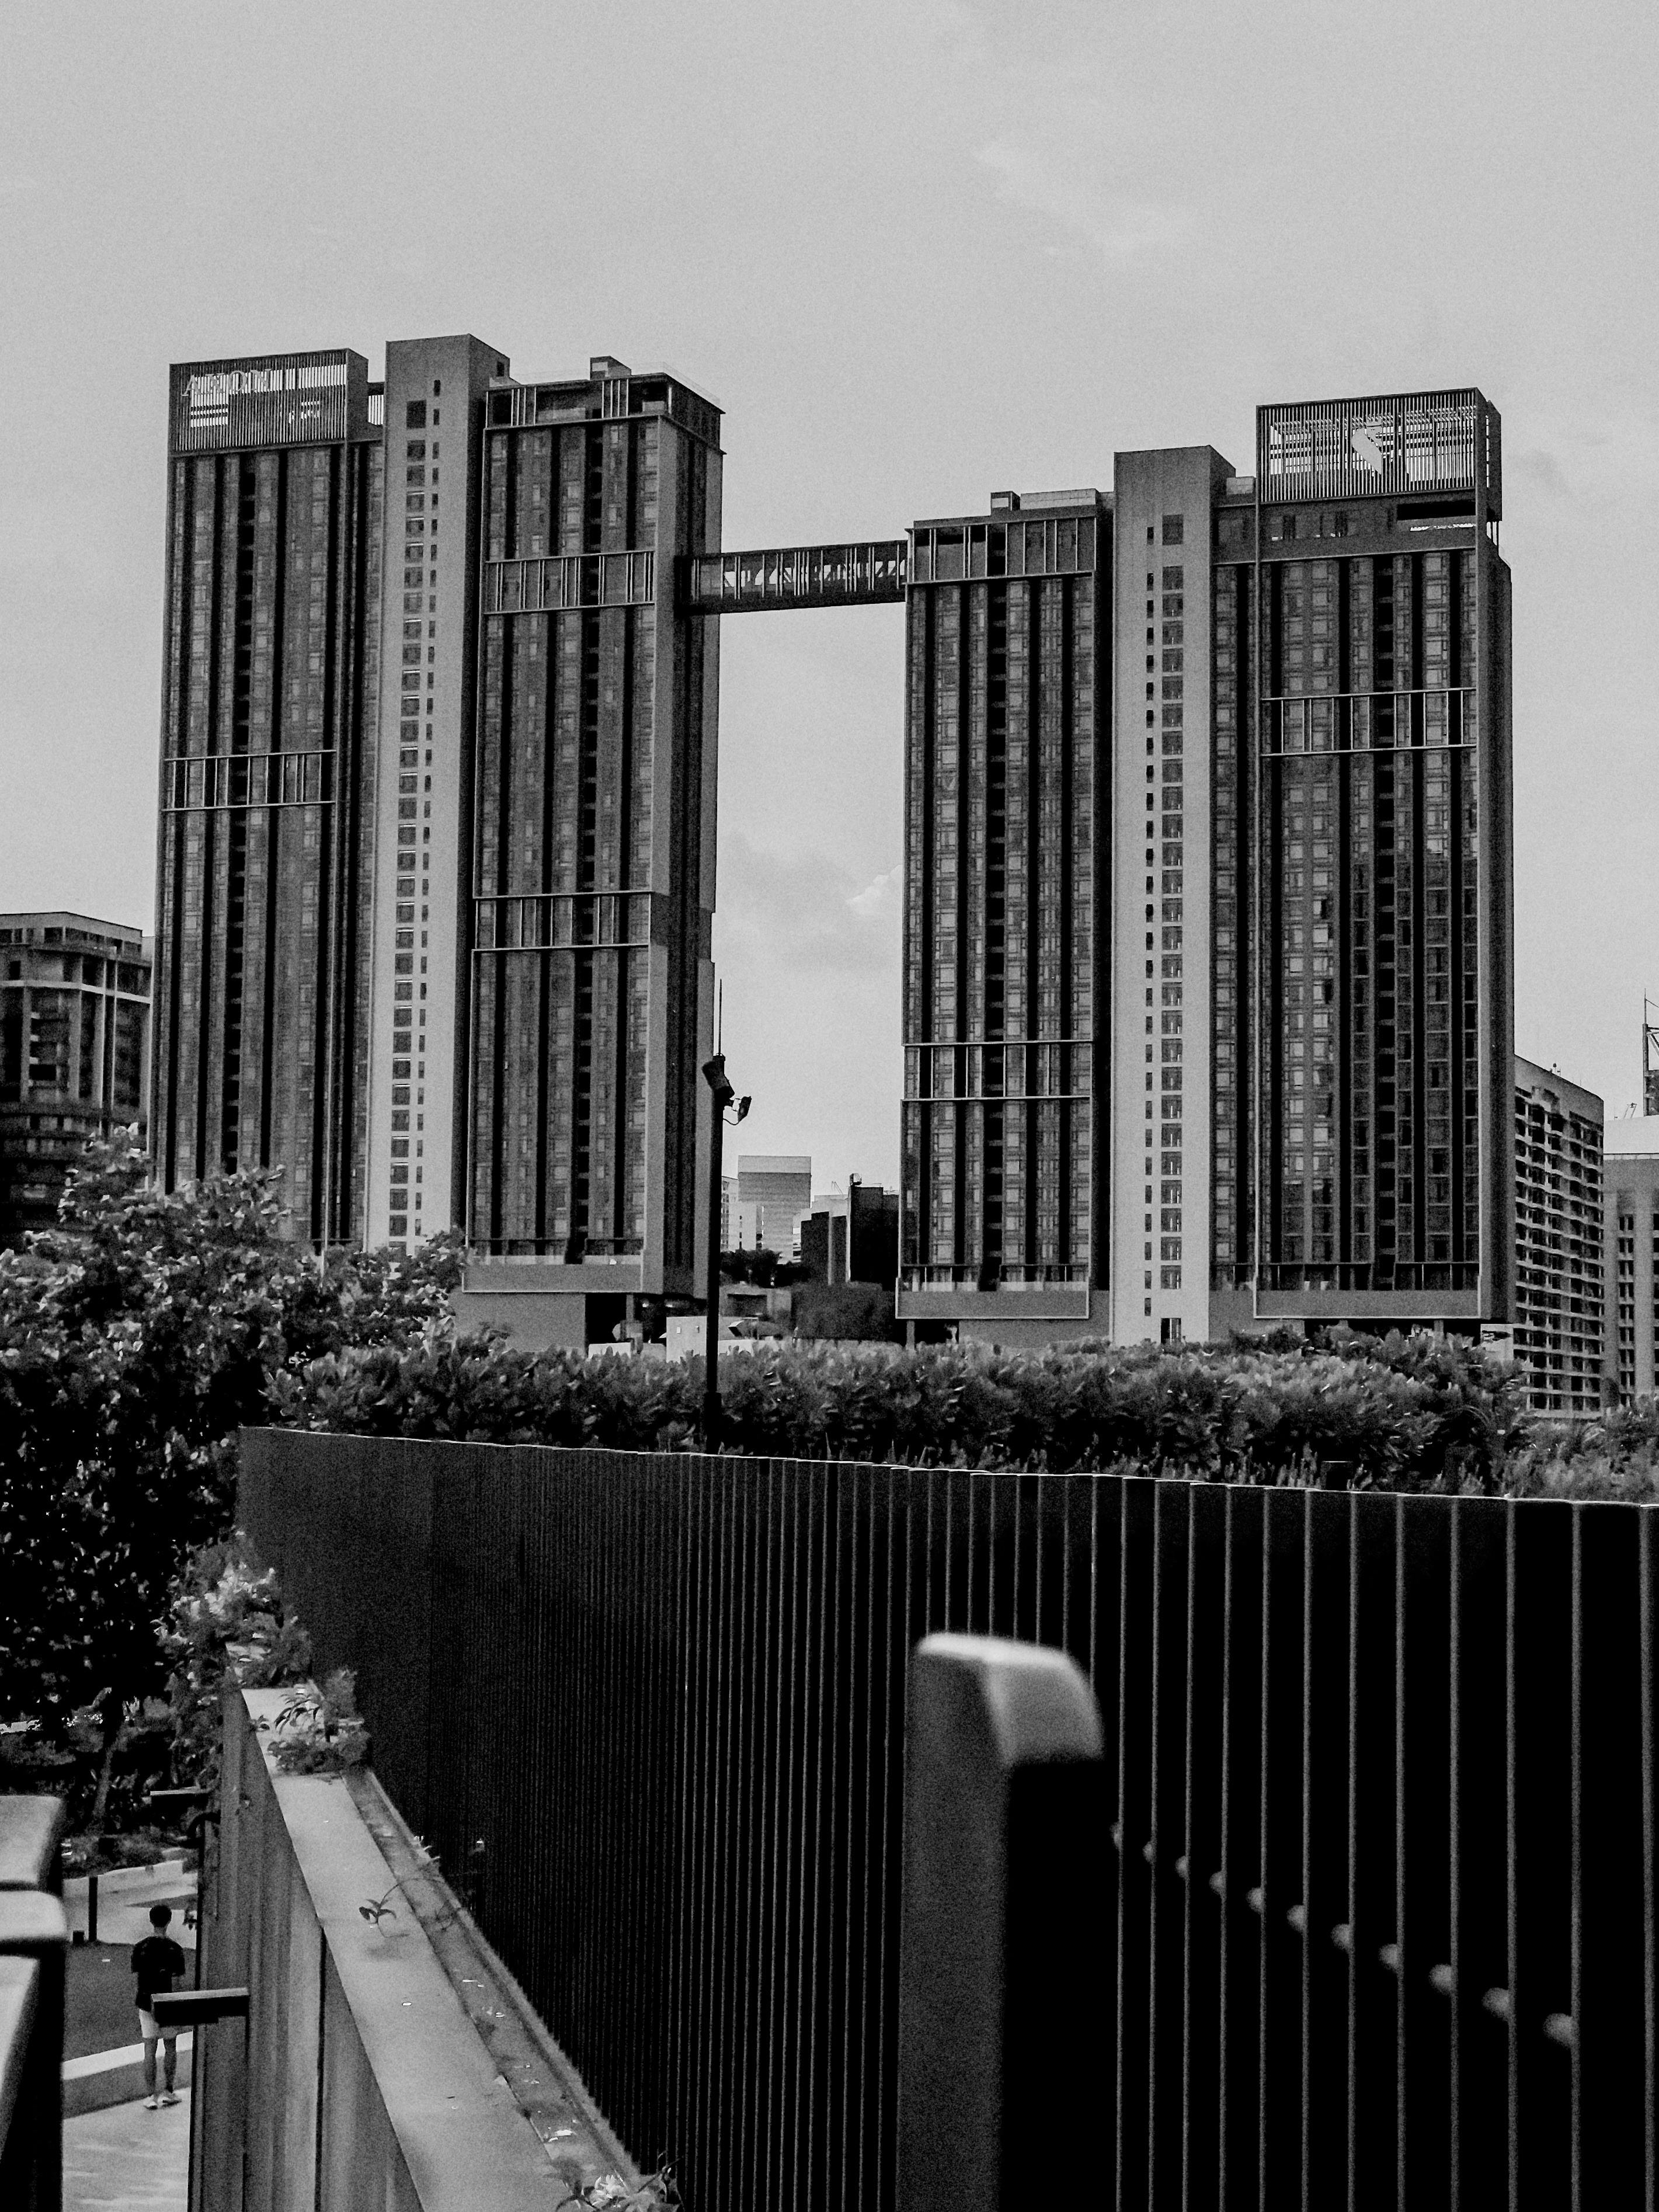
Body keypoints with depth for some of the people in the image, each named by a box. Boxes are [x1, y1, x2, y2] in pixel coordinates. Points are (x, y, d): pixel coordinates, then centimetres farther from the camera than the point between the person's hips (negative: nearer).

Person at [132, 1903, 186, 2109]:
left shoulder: (140, 1948, -3)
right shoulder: (174, 1949, -9)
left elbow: (136, 1978, 0)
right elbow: (176, 1982, -9)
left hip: (146, 2004, 1)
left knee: (150, 2050, 4)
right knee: (170, 2048, 14)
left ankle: (150, 2096, 0)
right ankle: (168, 2091, 20)